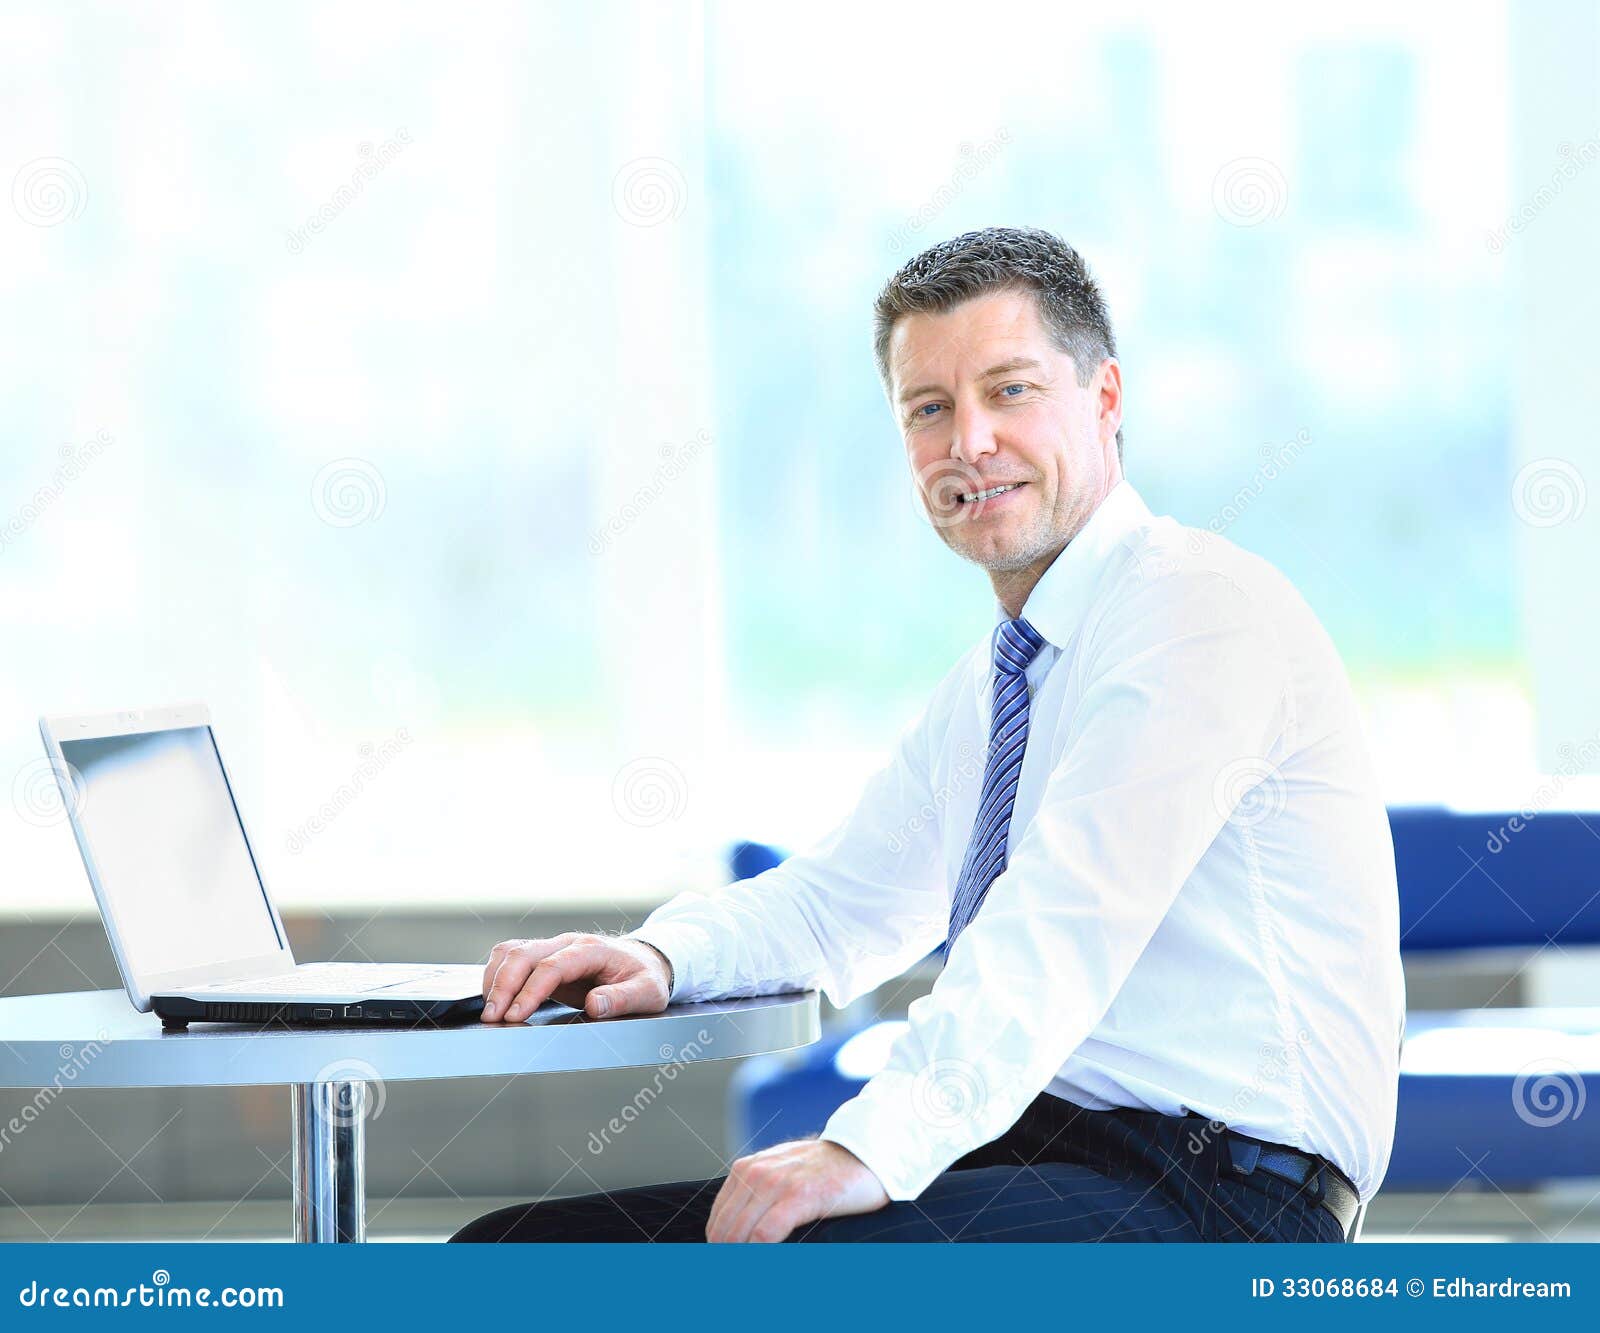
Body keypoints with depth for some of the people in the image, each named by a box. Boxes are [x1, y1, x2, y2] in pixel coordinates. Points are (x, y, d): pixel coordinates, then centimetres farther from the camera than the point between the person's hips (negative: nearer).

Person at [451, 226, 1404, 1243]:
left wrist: (875, 1146, -32)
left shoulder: (1201, 605, -9)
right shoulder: (989, 684, 22)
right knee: (522, 1244, -3)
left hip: (1219, 1193, -8)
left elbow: (1068, 918, -22)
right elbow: (841, 902, 30)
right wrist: (659, 957, 7)